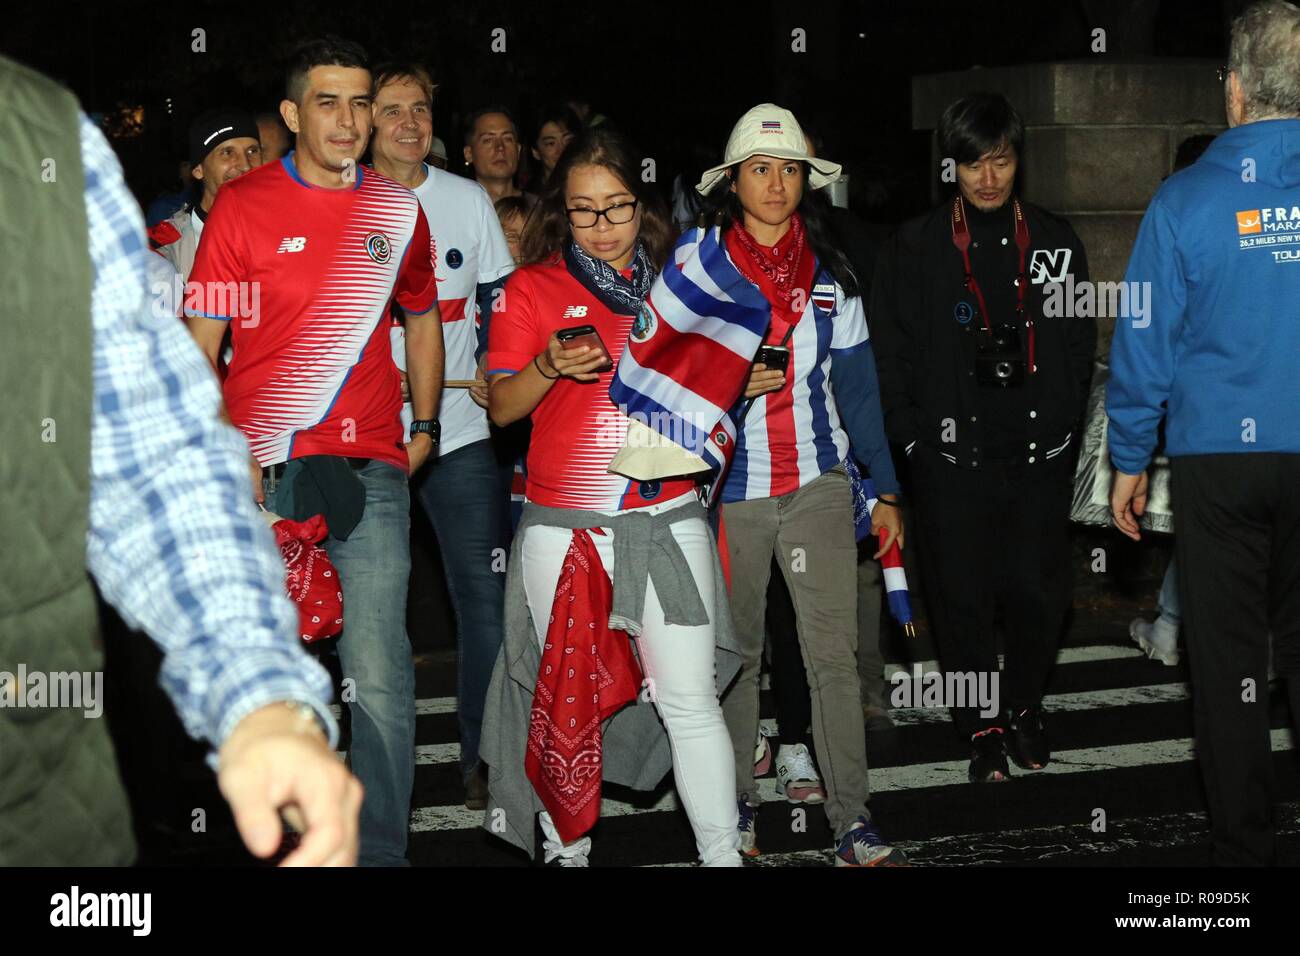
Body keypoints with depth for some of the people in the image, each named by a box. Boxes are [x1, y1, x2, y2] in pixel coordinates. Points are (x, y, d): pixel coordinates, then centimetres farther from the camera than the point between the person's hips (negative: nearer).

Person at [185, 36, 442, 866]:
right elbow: (198, 346, 1)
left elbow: (422, 321, 27)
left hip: (370, 474, 1)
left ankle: (382, 850, 4)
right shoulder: (243, 207, 2)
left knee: (379, 678, -5)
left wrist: (423, 430, 19)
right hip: (262, 475, -1)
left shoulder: (398, 212, 11)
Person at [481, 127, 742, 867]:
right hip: (564, 528, -1)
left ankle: (723, 854, 4)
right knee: (563, 700, 3)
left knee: (691, 697, -2)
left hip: (667, 519, 1)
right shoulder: (533, 288, 4)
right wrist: (549, 367, -16)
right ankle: (566, 849, 18)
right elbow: (502, 406, 1)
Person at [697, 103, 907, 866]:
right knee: (735, 651, 8)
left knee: (835, 650, -6)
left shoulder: (828, 267, 9)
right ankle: (738, 804, 22)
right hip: (727, 486, -1)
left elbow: (857, 381, 11)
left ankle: (854, 823, -5)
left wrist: (886, 485, 9)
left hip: (817, 484, 1)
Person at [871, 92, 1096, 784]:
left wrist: (1062, 422, 2)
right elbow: (890, 353, 2)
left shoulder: (1054, 242, 8)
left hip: (1040, 453, 2)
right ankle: (981, 727, 17)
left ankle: (1025, 706, 28)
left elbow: (1080, 344, 12)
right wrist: (916, 436, -5)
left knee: (1039, 591, 5)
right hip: (953, 459, -2)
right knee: (963, 597, 2)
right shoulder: (916, 248, 1)